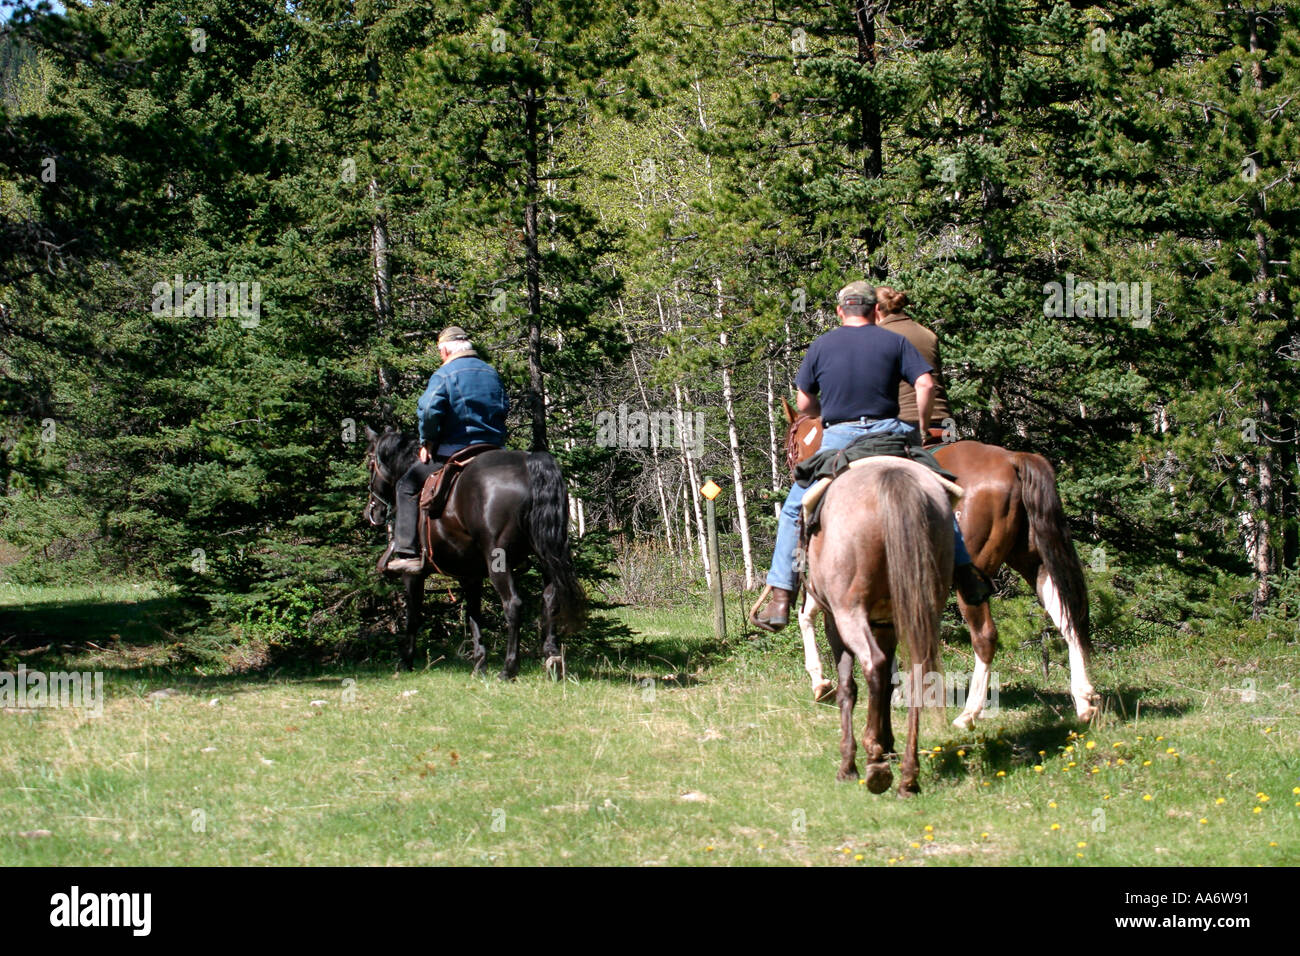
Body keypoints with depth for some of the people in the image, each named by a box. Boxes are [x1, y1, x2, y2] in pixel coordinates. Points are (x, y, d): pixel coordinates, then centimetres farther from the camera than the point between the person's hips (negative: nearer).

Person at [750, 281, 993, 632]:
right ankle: (966, 574, 20)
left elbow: (804, 404, 10)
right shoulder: (894, 342, 5)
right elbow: (926, 385, -6)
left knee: (793, 512, 13)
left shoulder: (821, 346, 7)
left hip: (837, 440, 0)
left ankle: (780, 601, 5)